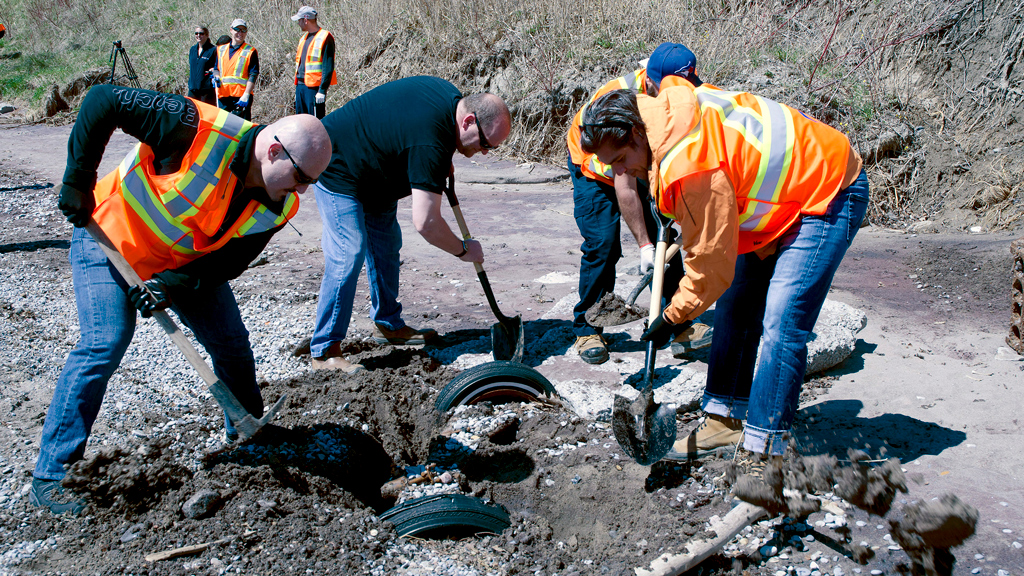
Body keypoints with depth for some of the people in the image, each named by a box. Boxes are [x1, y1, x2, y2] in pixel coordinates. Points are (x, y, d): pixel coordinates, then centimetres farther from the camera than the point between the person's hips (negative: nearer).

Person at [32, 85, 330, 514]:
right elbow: (103, 100, -29)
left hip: (184, 264, 5)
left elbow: (230, 262, -13)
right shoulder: (197, 130, -36)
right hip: (109, 236, -5)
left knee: (231, 343, 2)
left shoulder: (279, 209, -18)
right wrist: (78, 181, -27)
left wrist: (175, 284, -30)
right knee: (104, 343, -16)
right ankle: (51, 475, -3)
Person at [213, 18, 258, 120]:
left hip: (241, 96, -5)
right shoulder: (221, 49, 18)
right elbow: (216, 69, 26)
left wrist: (246, 95, -15)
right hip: (223, 95, 5)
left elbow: (253, 75, -5)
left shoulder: (250, 51, 2)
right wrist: (216, 77, 2)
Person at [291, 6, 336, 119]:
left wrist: (322, 90, -19)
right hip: (300, 86, 9)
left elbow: (328, 67, -15)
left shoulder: (325, 38, -10)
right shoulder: (304, 37, 17)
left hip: (314, 87, -9)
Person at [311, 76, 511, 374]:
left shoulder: (450, 96, -6)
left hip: (373, 168, 10)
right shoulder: (432, 143, -35)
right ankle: (325, 350, -9)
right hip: (338, 168, -10)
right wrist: (463, 249, -20)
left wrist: (443, 165, 6)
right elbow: (425, 222, -36)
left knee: (386, 246, 12)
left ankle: (387, 324, 25)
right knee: (349, 253, -16)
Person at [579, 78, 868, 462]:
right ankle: (726, 421, 17)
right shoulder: (671, 105, -5)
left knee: (779, 326, -17)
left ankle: (763, 449, -11)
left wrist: (675, 315, -10)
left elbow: (712, 258, -24)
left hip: (829, 196, -10)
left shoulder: (690, 166, -34)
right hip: (784, 191, 10)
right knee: (735, 307, 9)